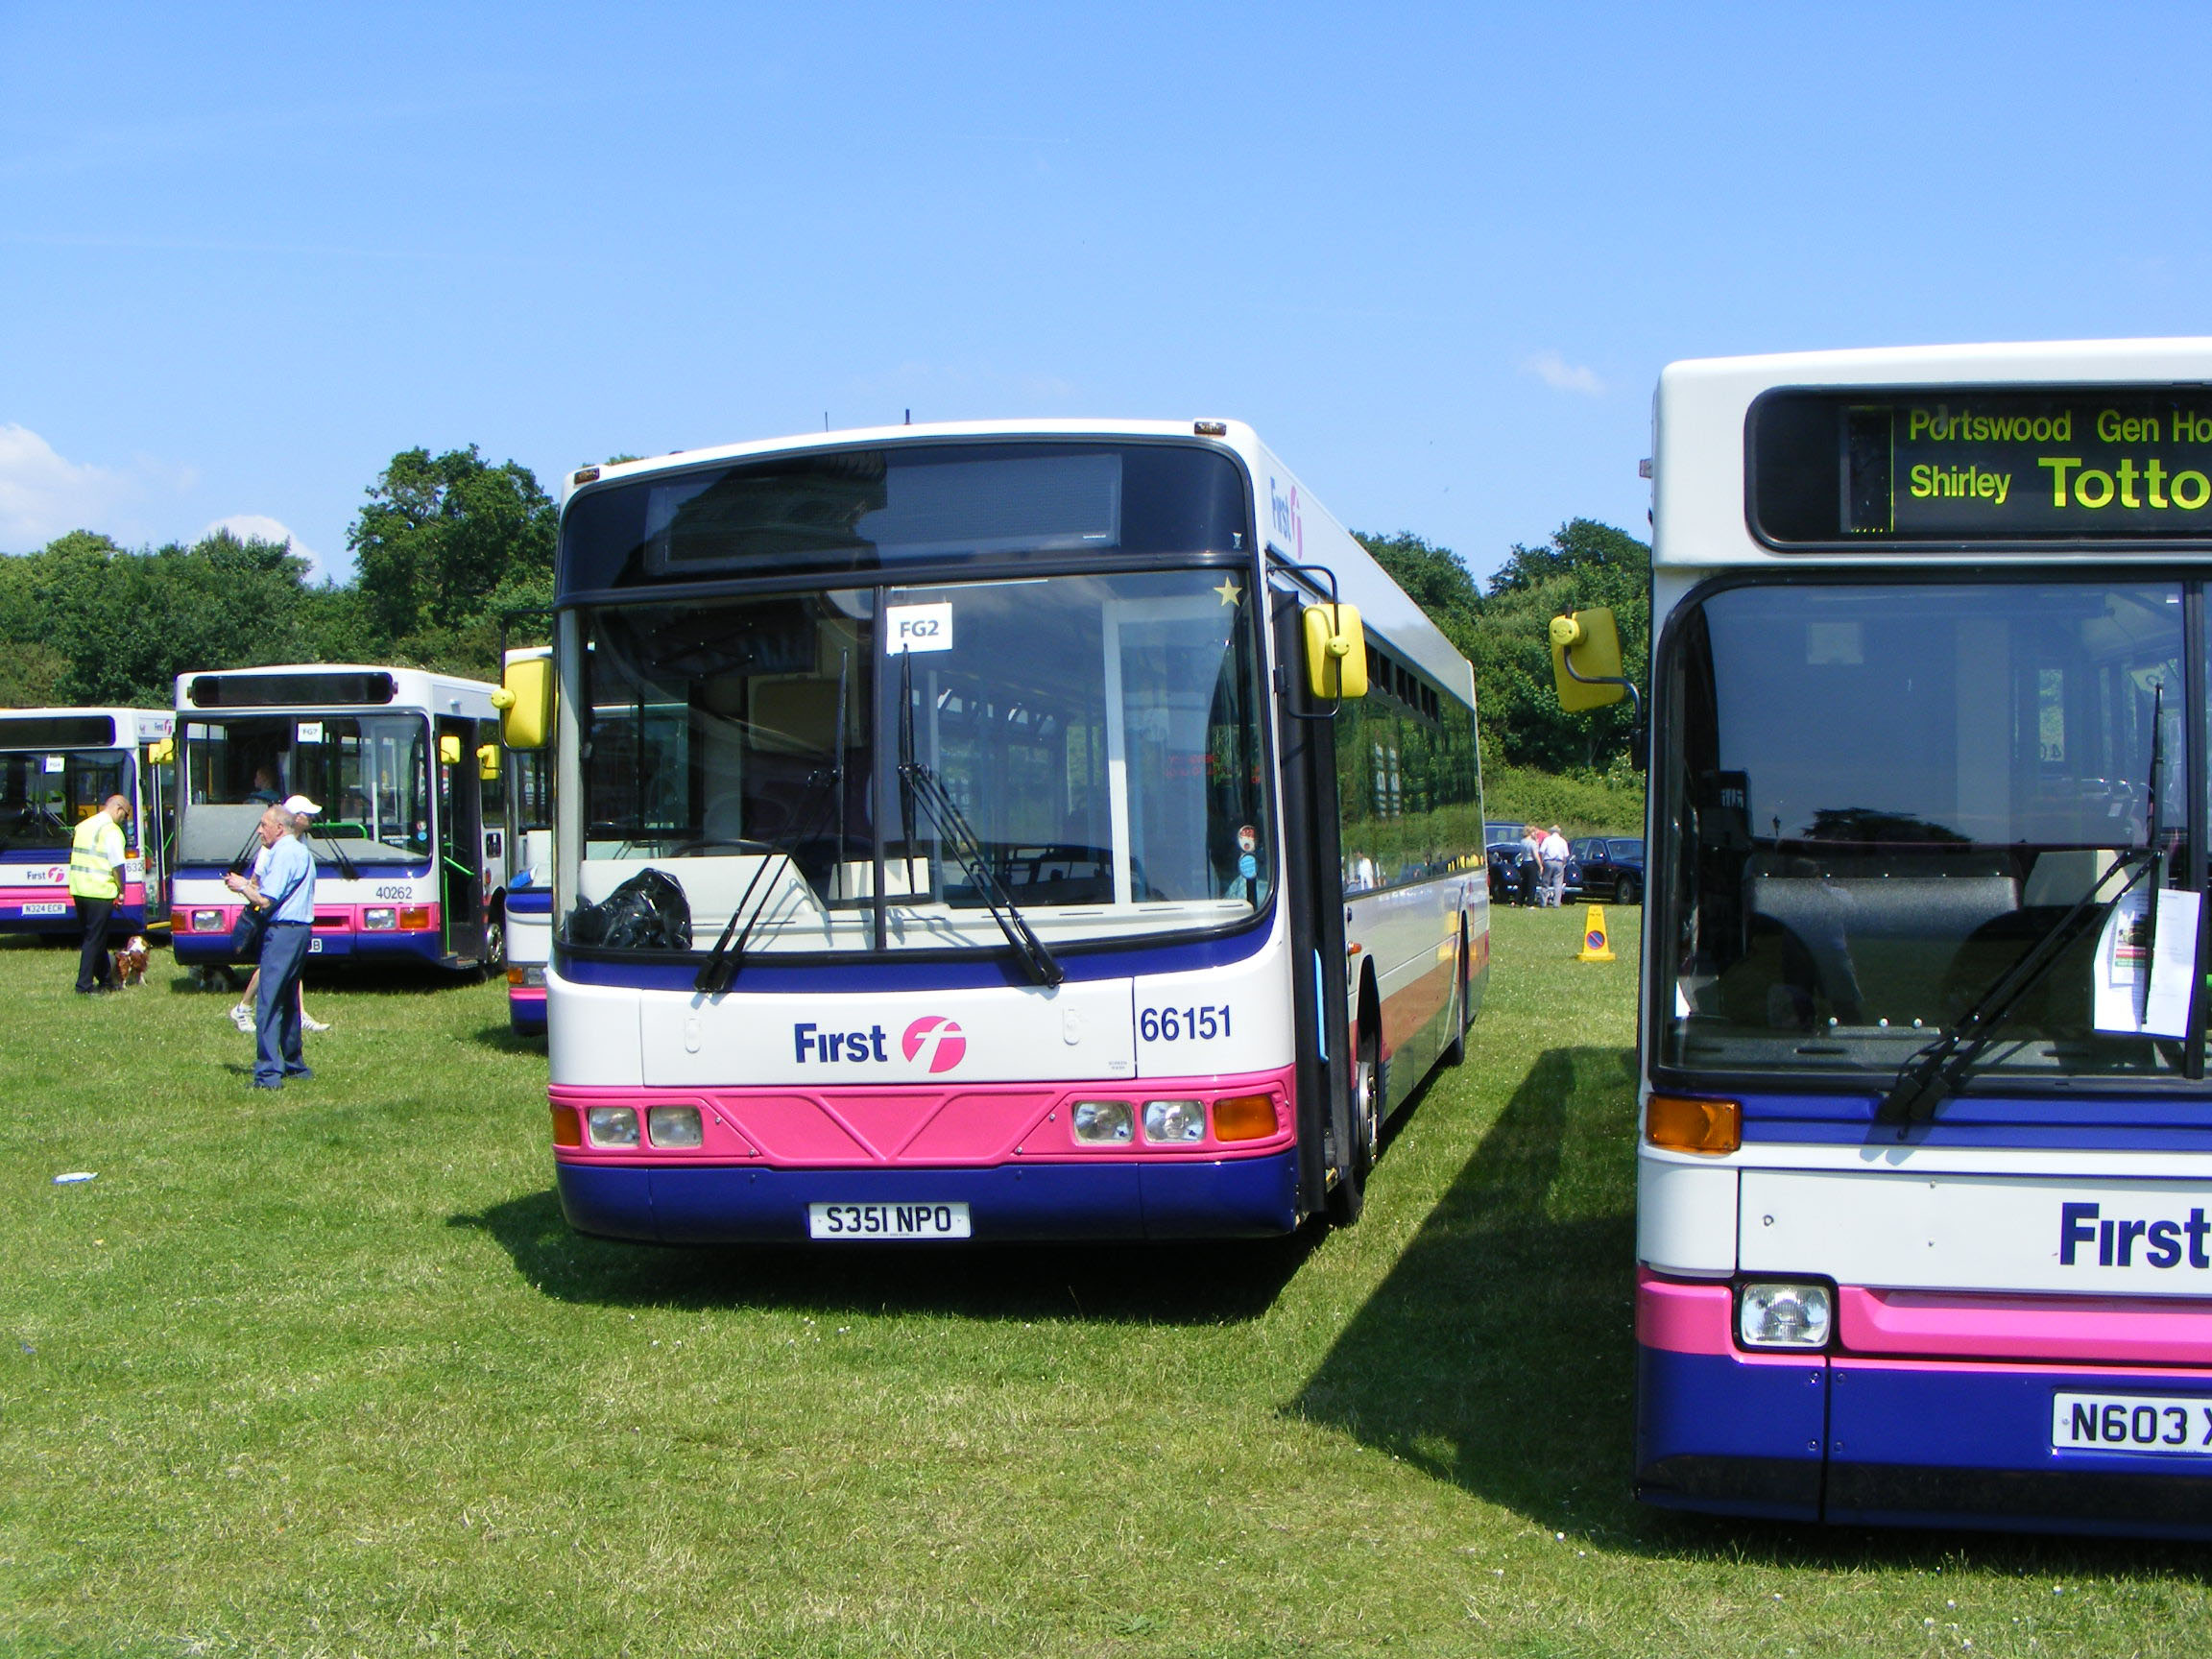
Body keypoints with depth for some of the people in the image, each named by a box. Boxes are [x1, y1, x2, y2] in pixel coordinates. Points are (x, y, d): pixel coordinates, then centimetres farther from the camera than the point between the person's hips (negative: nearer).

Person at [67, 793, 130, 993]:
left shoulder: (83, 826, 16)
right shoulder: (112, 830, -10)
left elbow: (73, 856, 20)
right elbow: (117, 865, -14)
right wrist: (121, 891, -3)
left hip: (78, 889, 8)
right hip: (100, 891, -8)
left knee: (93, 937, 16)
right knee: (95, 939, -3)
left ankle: (106, 980, 23)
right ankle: (84, 986, -3)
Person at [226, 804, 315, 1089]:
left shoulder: (284, 854, -13)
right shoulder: (302, 851, 19)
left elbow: (265, 901, -17)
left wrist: (242, 887, 0)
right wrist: (249, 885, 14)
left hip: (282, 932, -10)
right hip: (300, 930, 10)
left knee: (268, 1003, -11)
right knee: (289, 1001, 18)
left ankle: (268, 1073, -15)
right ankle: (294, 1064, 25)